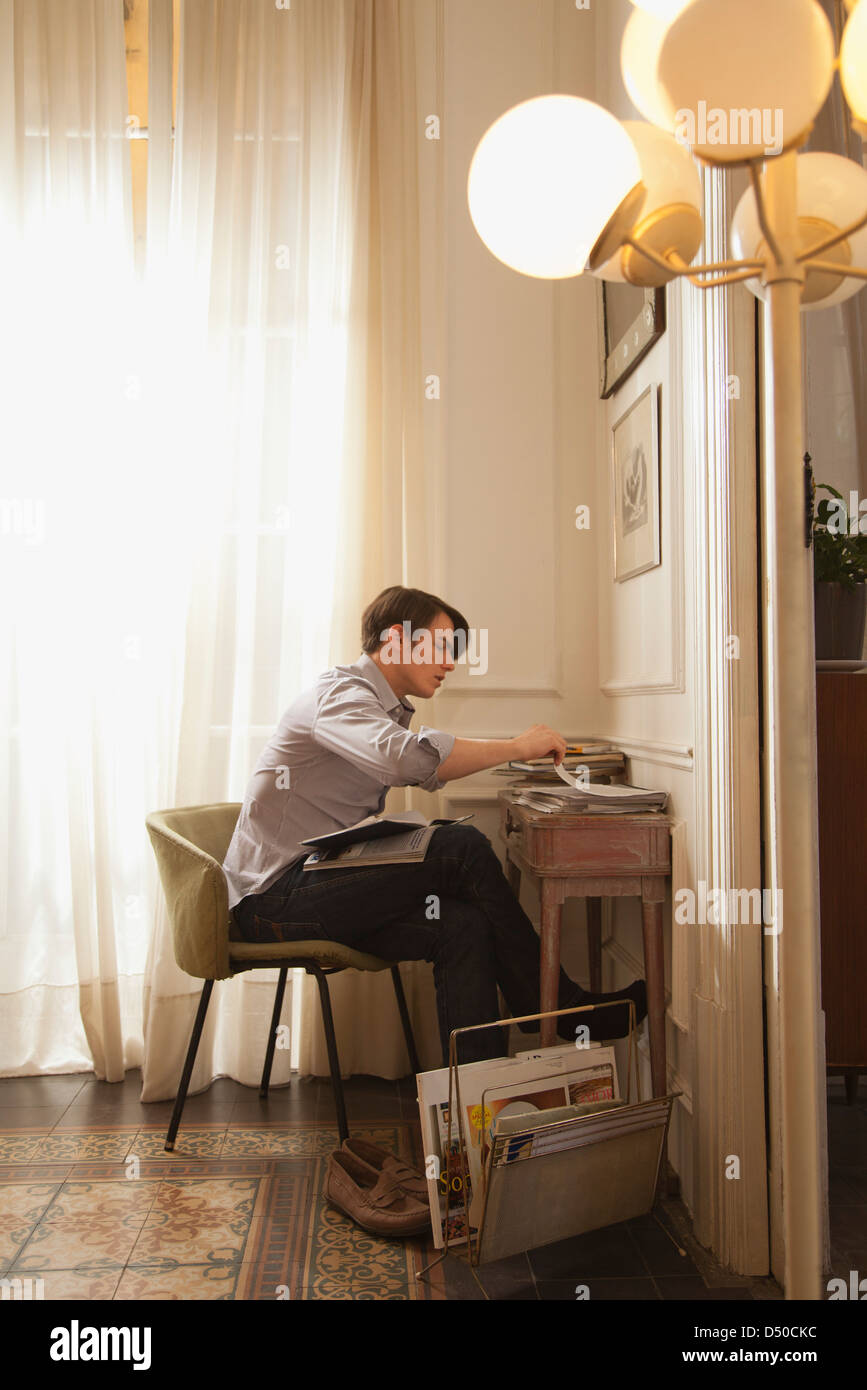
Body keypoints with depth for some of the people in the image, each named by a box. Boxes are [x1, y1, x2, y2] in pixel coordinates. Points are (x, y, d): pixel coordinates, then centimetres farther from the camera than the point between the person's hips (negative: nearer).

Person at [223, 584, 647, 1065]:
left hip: (319, 890, 9)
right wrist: (516, 746, -21)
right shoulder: (339, 693, -12)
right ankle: (566, 1011, -9)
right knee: (463, 848, -21)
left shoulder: (390, 711, 20)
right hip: (276, 894, -9)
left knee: (463, 926, -17)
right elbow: (410, 758, -32)